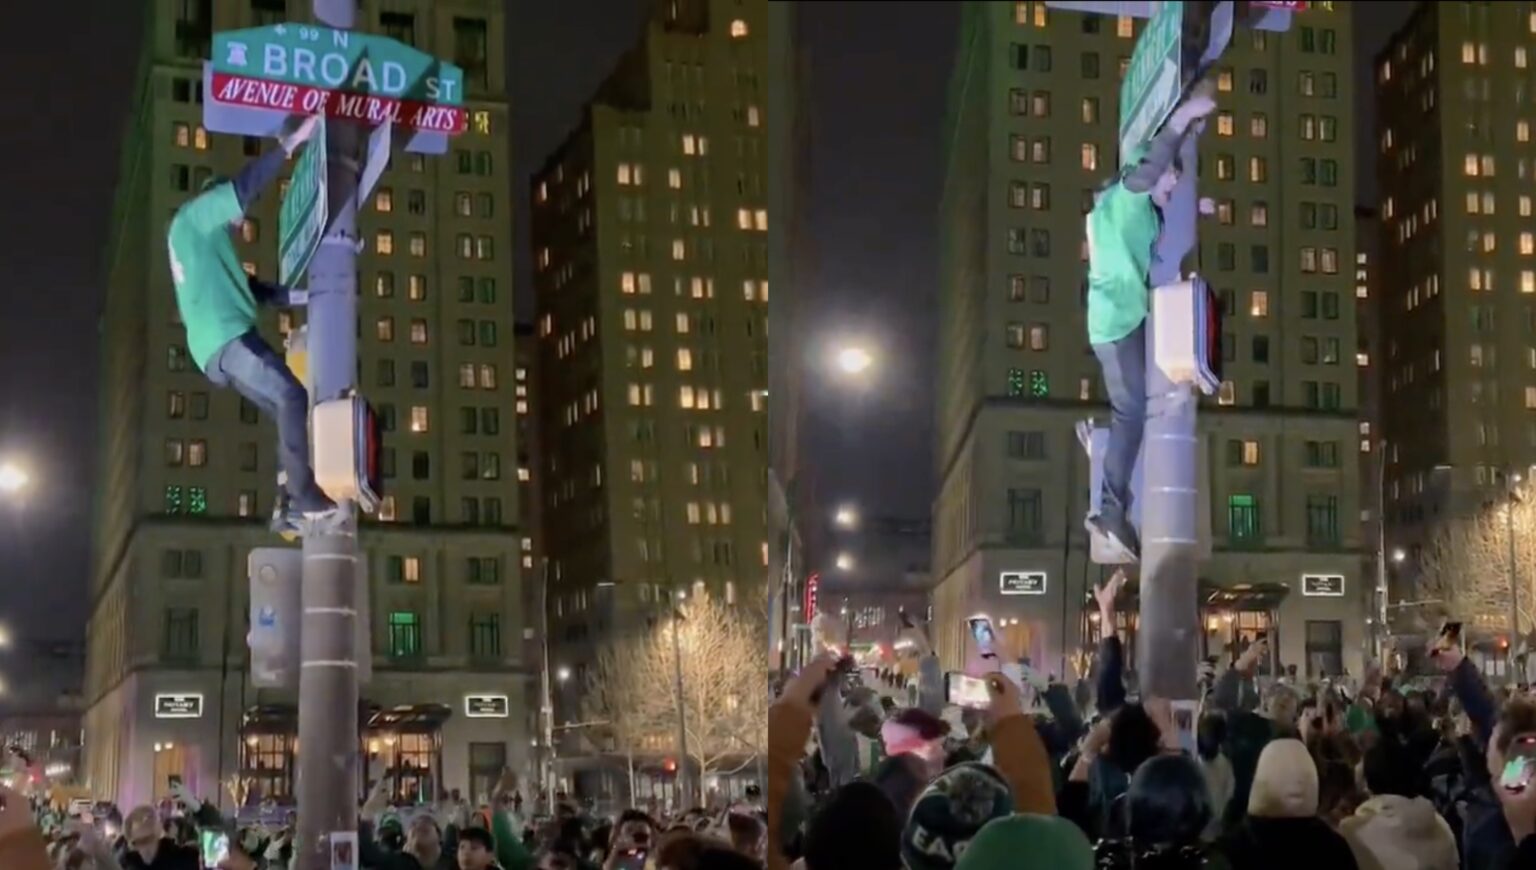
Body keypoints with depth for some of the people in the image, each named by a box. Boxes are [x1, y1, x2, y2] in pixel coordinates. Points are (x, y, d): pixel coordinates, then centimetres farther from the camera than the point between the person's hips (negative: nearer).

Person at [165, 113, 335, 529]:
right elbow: (243, 186, -7)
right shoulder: (193, 217, 7)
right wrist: (290, 144, -7)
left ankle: (287, 506, -1)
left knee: (288, 411, 6)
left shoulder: (204, 243, 34)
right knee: (292, 397, -19)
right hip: (226, 338, -10)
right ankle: (303, 494, -25)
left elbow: (247, 287, 32)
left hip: (222, 345, 10)